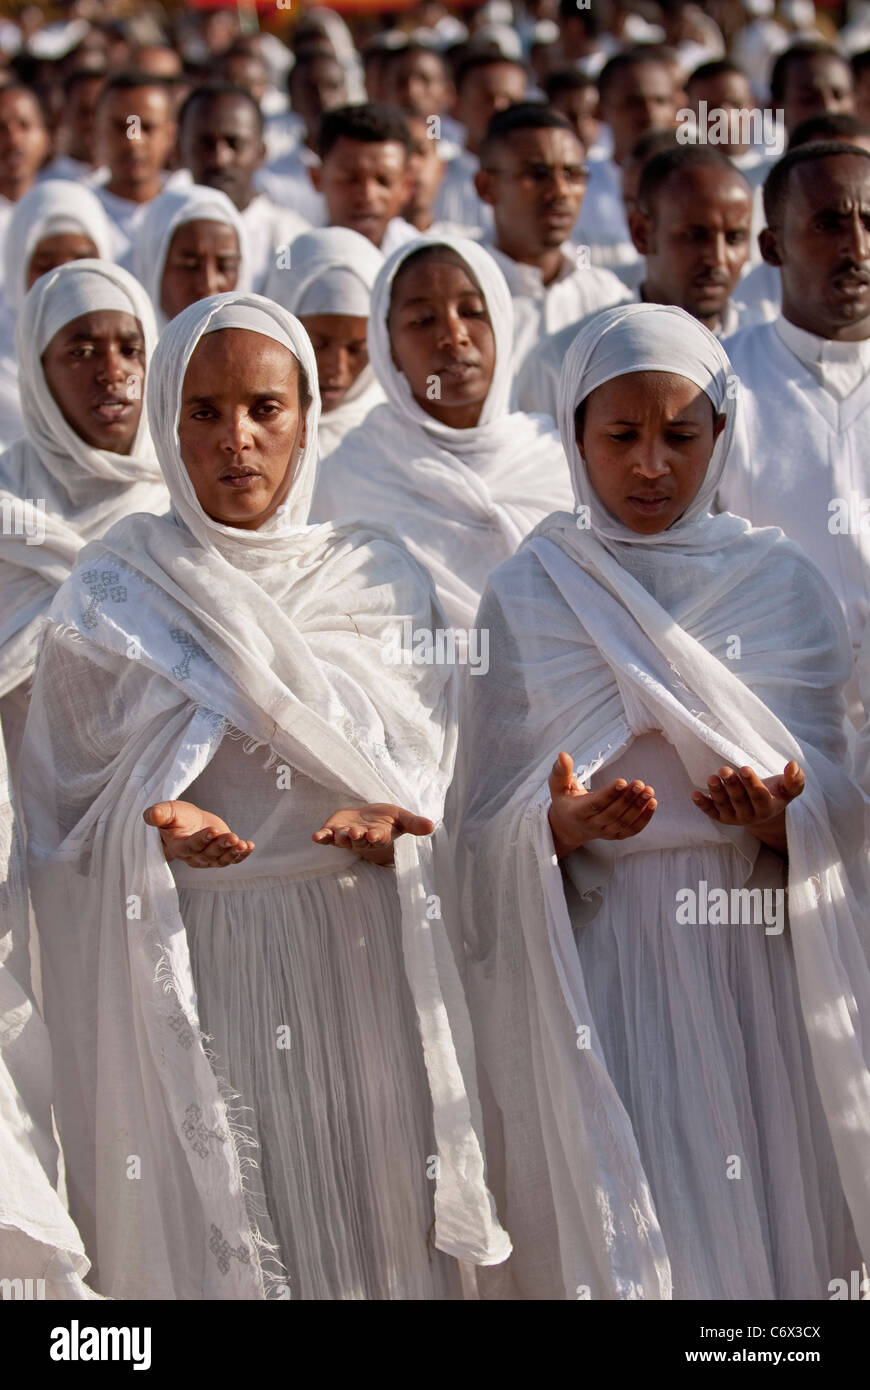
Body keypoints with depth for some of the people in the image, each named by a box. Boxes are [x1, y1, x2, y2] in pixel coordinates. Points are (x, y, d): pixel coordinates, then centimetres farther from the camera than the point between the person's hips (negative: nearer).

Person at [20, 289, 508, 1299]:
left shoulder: (381, 577, 7)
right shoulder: (109, 600, 1)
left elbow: (431, 771, 10)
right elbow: (61, 817, 3)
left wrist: (385, 820, -11)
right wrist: (154, 825, -17)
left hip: (361, 960, 2)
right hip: (186, 974, -2)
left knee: (373, 1228, 4)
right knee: (211, 1242, 0)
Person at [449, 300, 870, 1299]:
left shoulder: (784, 586, 7)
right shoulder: (525, 596, 3)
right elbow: (484, 827, 1)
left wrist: (782, 817, -17)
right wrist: (563, 827, -19)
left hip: (757, 960, 2)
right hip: (592, 964, -2)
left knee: (761, 1223, 3)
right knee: (611, 1240, -4)